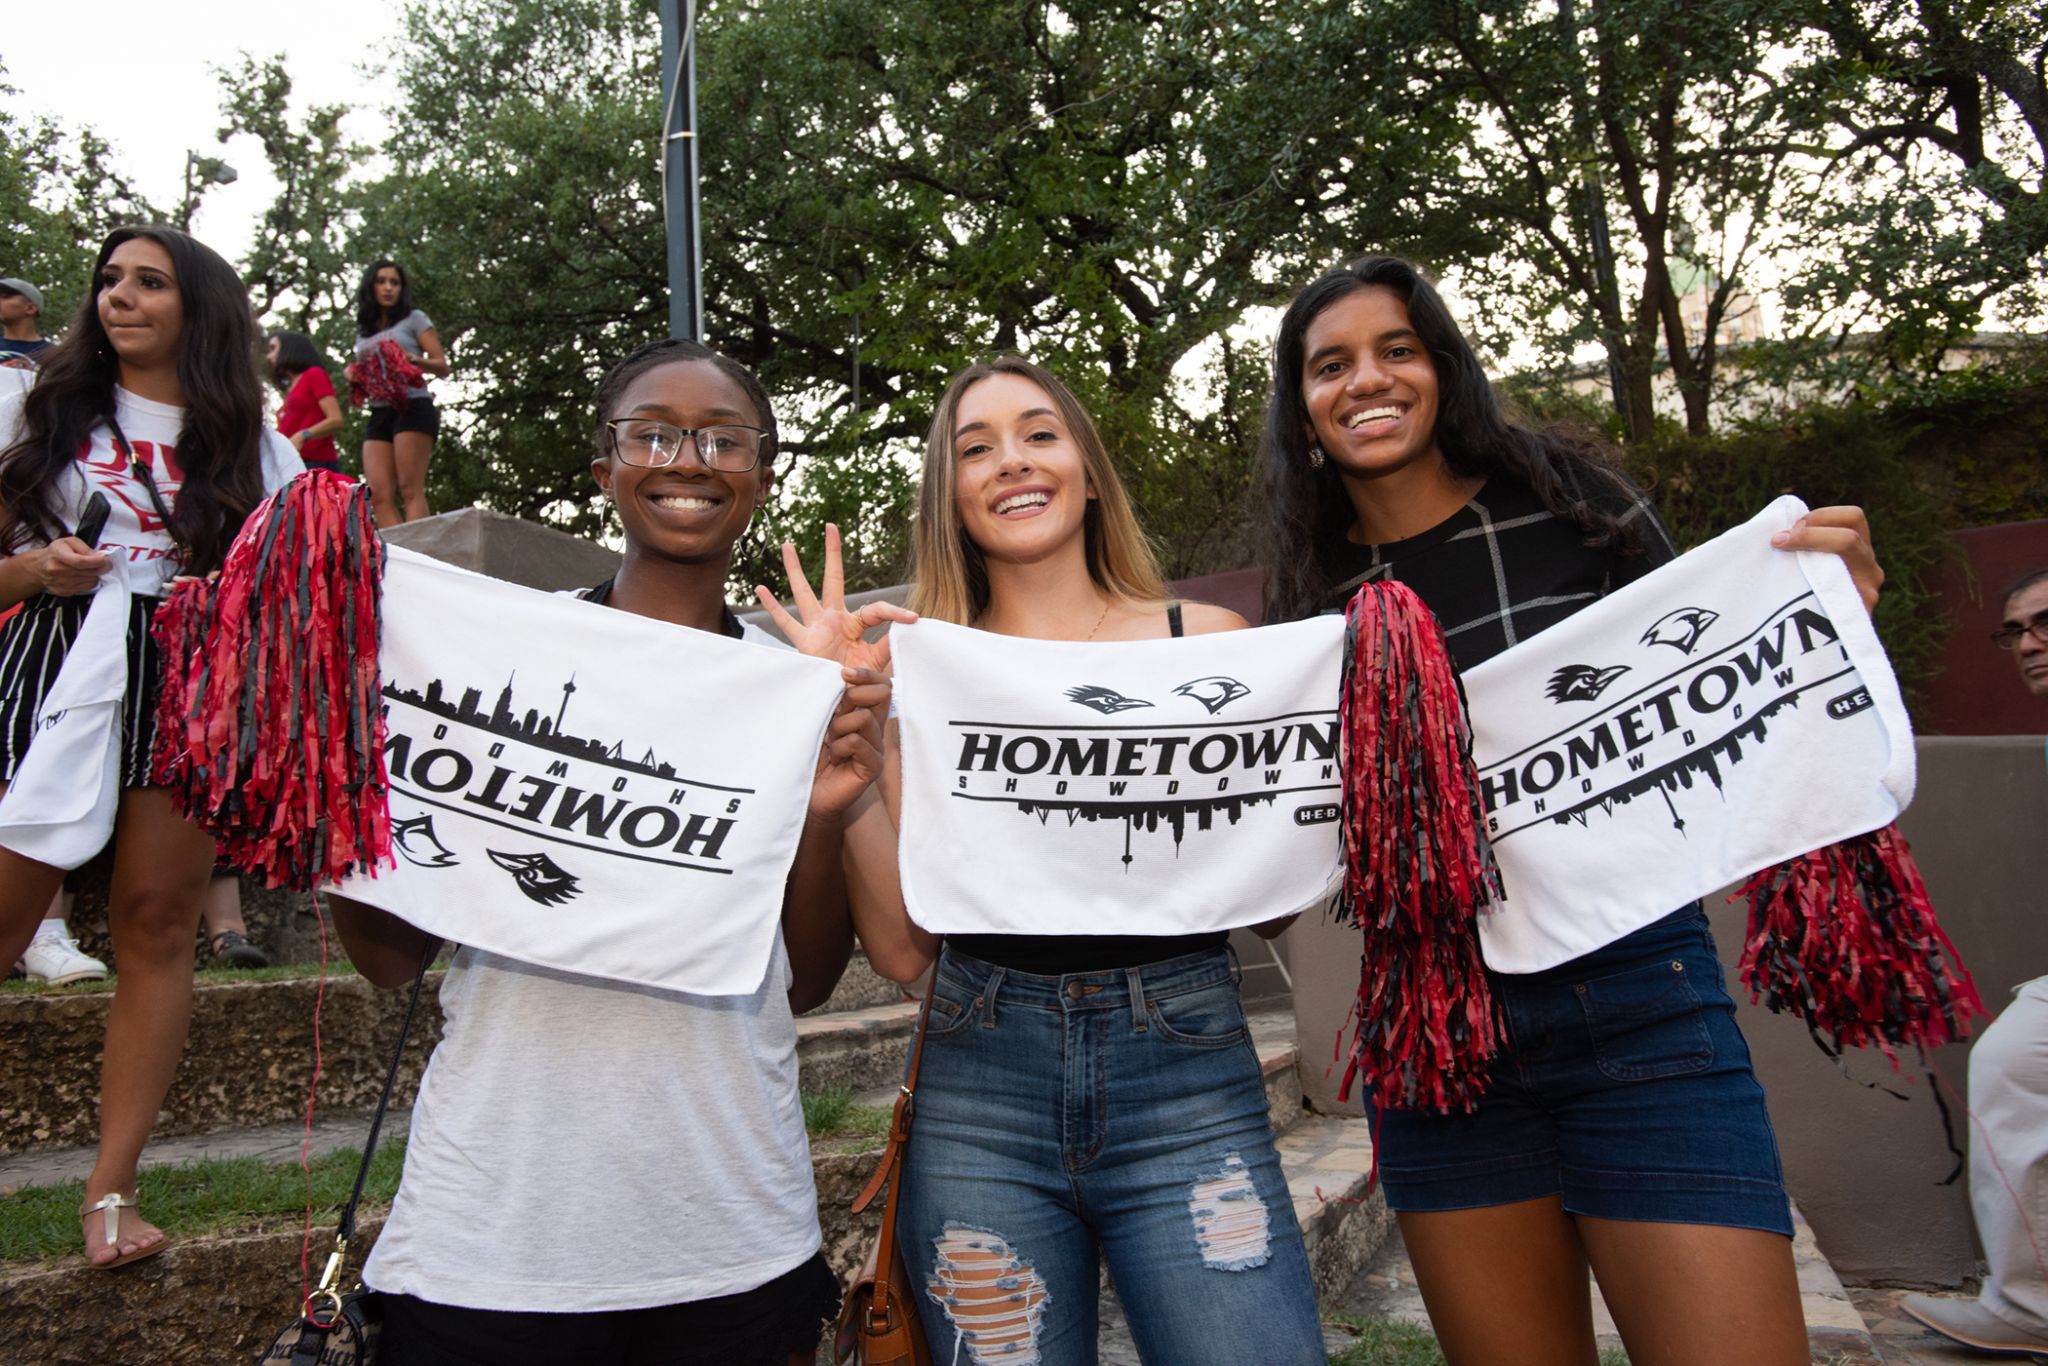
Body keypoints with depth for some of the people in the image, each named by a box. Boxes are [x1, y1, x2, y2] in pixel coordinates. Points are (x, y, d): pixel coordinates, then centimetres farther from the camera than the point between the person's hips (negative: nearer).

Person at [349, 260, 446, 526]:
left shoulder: (414, 319, 10)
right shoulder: (364, 331, 23)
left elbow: (443, 367, 4)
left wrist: (415, 360, -16)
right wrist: (354, 375, 6)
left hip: (412, 407, -5)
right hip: (378, 414, 5)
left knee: (410, 490, -16)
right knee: (380, 496, -10)